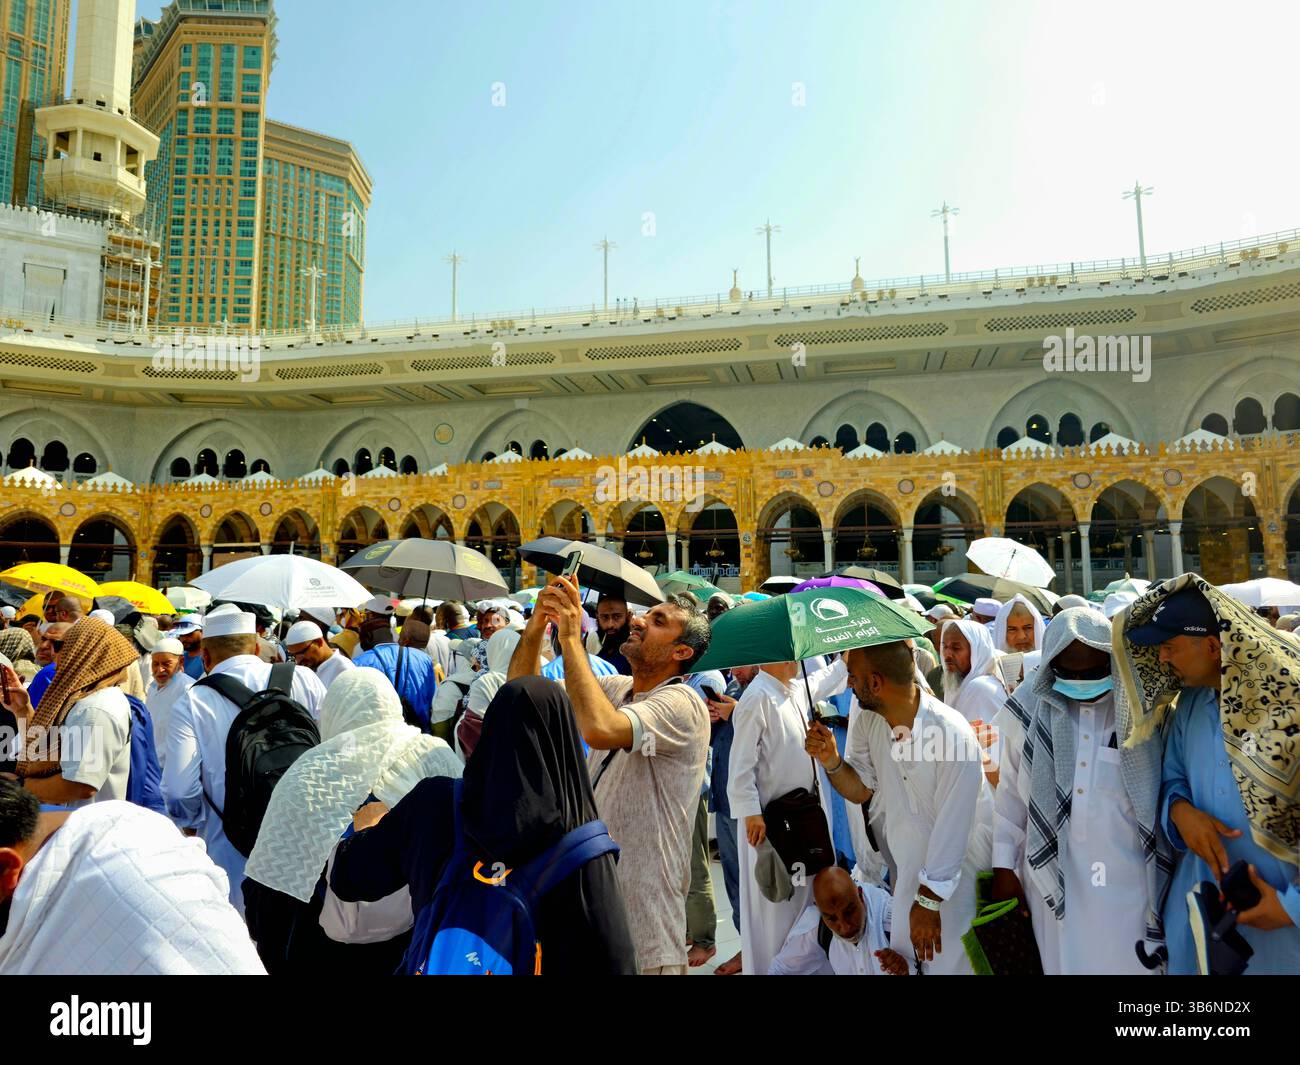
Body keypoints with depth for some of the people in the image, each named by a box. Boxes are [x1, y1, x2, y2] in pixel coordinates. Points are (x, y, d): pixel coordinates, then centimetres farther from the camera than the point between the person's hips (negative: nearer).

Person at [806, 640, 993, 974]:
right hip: (907, 858, 5)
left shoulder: (953, 735, -30)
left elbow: (951, 827, -24)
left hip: (959, 858, -5)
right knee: (900, 953, 12)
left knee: (948, 957, 3)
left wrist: (928, 901, -17)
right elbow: (861, 789, 2)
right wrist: (831, 761, -19)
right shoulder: (867, 721, -10)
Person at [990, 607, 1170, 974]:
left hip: (1129, 879, -1)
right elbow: (1010, 791, 3)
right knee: (1067, 963, 12)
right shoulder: (1027, 706, -3)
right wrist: (1003, 865, 3)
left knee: (1131, 964, 10)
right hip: (1055, 876, 1)